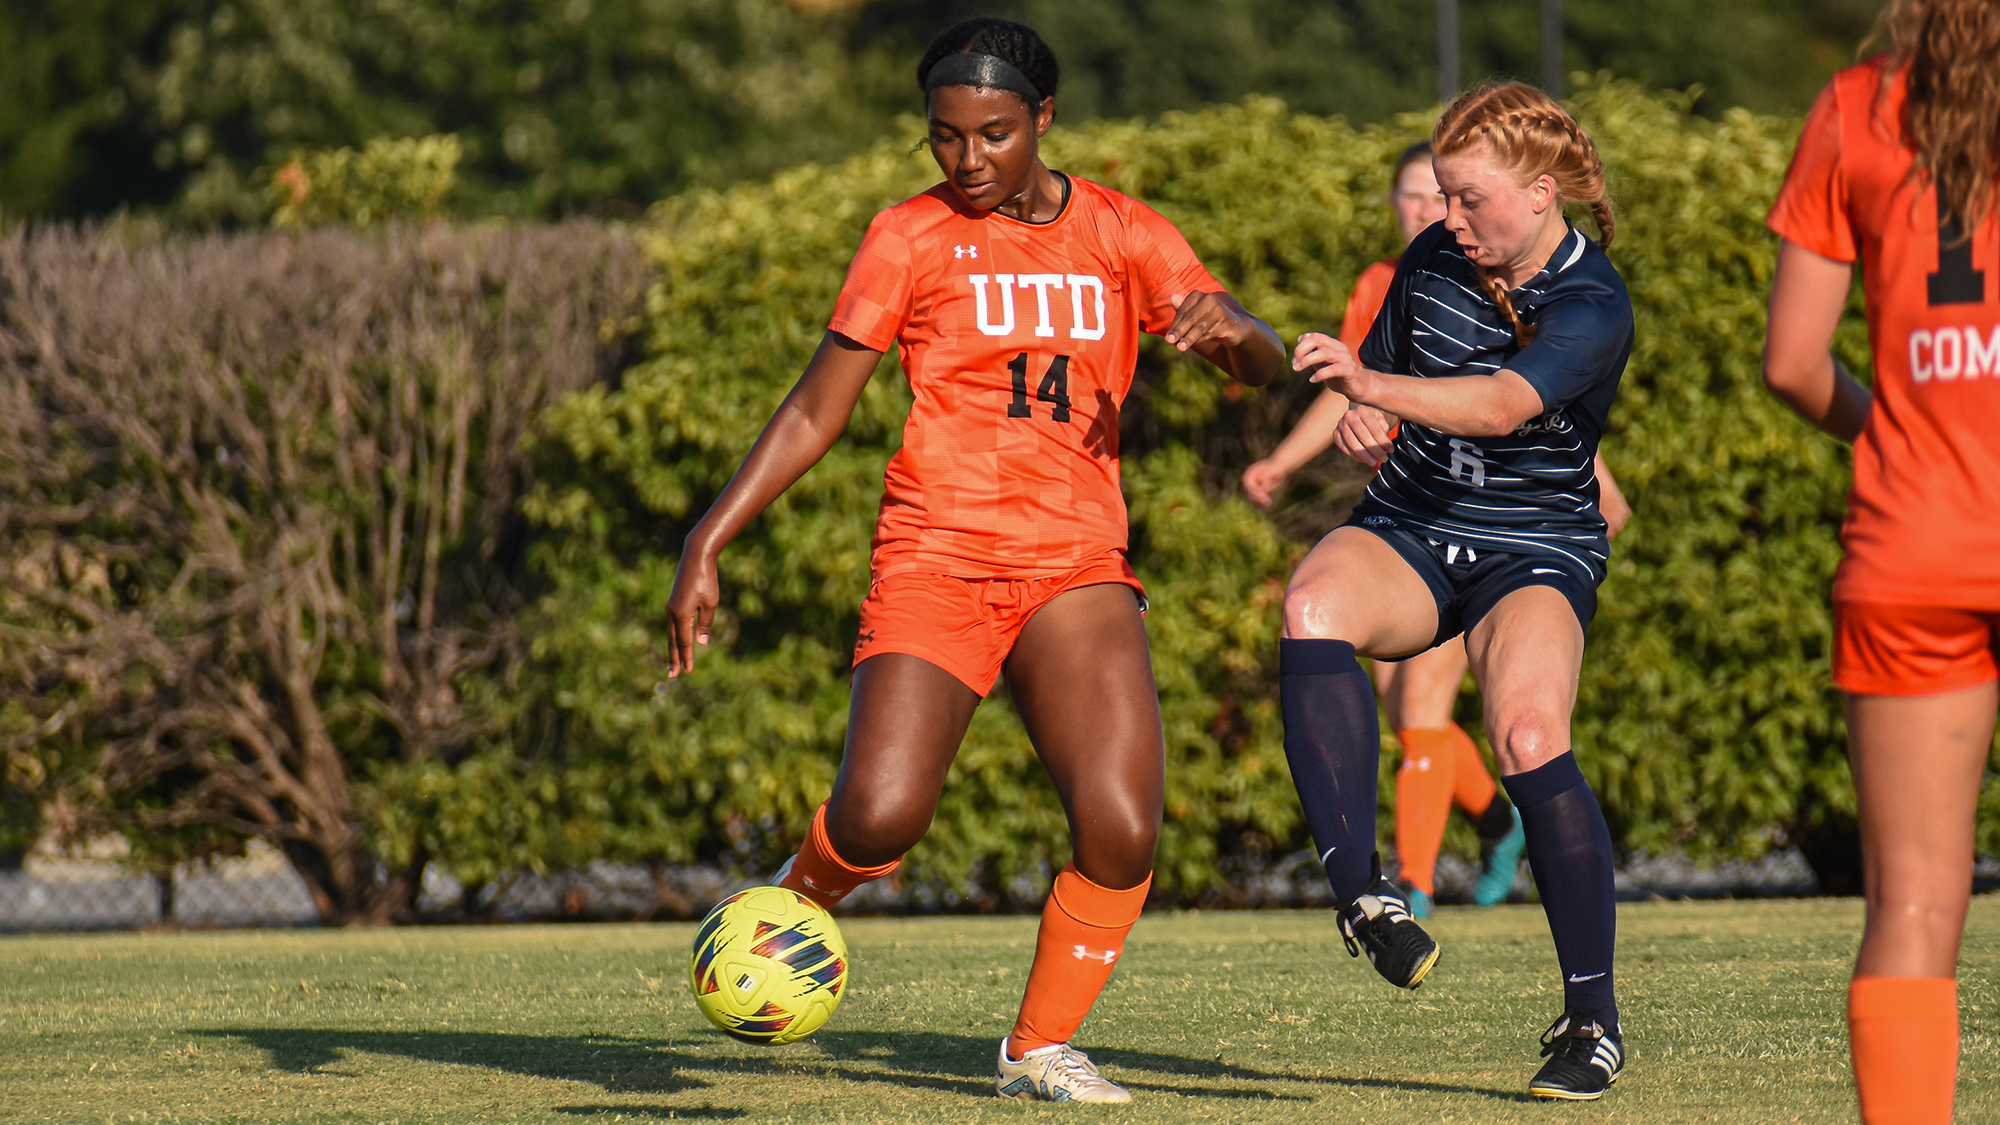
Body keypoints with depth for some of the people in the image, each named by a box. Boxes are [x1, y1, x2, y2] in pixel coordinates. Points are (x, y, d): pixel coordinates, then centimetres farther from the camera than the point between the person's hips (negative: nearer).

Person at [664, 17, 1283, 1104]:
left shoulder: (1123, 235, 11)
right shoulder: (910, 238, 4)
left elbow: (1261, 363, 5)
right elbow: (813, 414, 5)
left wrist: (1231, 331, -20)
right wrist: (707, 542, -5)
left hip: (1078, 567, 2)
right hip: (935, 557, -2)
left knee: (1122, 829, -18)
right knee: (883, 814, -23)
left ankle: (1041, 1045, 4)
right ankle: (801, 896, 13)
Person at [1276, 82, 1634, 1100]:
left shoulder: (1593, 308, -17)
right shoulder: (1434, 260, 1)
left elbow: (1503, 405, -36)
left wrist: (1367, 386, -50)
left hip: (1535, 555, -4)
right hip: (1407, 534, 4)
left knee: (1529, 738, -28)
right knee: (1314, 603, -31)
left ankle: (1593, 1021, -14)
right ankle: (1359, 889, -36)